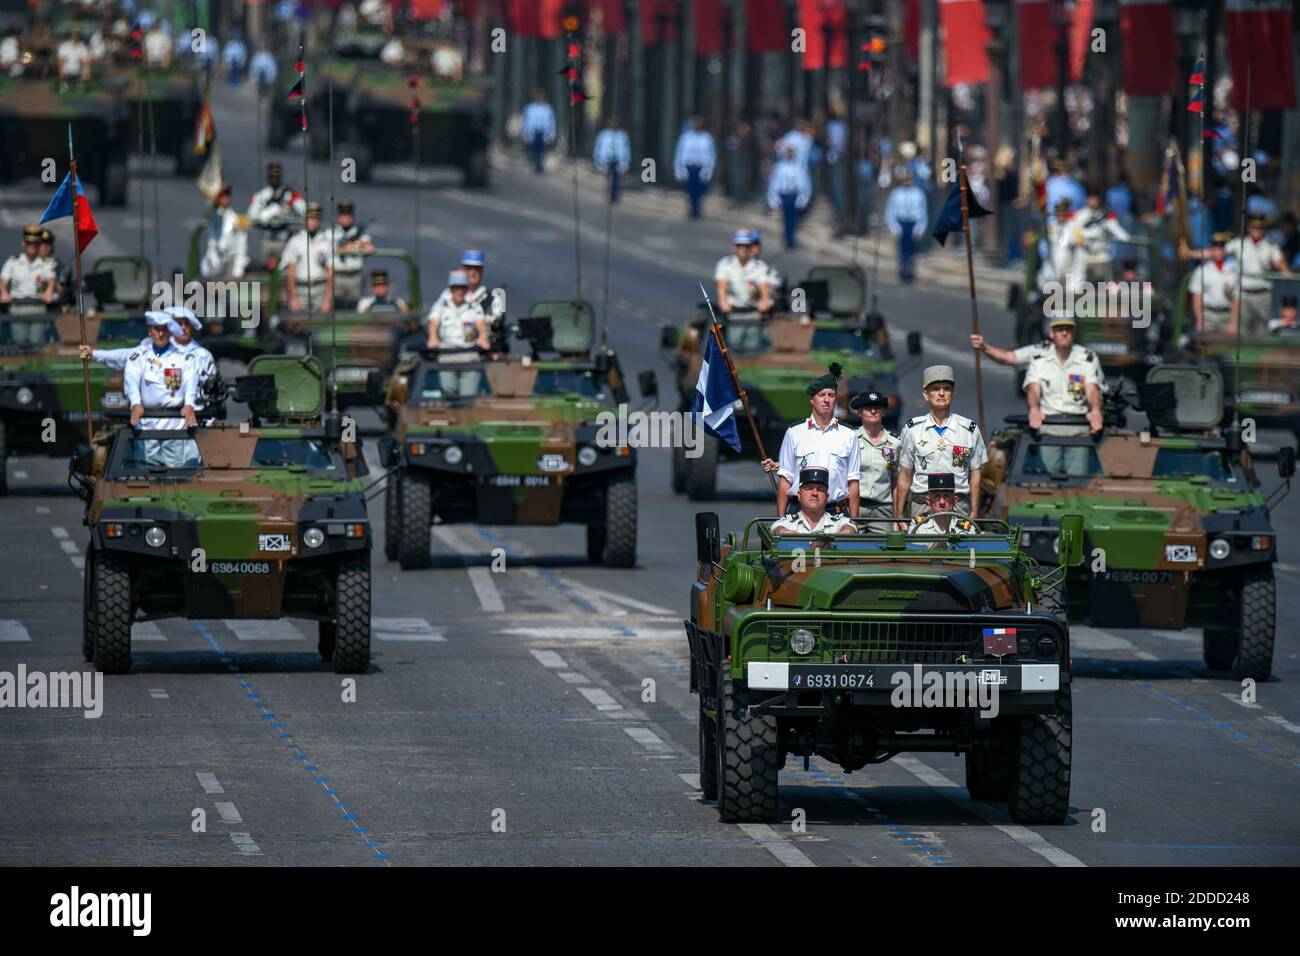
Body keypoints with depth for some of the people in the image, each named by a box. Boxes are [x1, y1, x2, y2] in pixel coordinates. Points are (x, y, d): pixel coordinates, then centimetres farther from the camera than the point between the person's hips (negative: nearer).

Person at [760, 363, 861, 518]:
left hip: (837, 512, 1)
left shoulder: (849, 435, 10)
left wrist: (853, 521, 3)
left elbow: (853, 482, 9)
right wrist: (781, 520, 3)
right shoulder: (794, 433, 9)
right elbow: (784, 479, 9)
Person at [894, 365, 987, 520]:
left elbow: (975, 475, 9)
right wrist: (899, 517, 6)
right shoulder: (912, 430, 9)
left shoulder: (970, 430, 9)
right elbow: (904, 476, 10)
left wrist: (974, 514, 2)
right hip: (921, 506, 0)